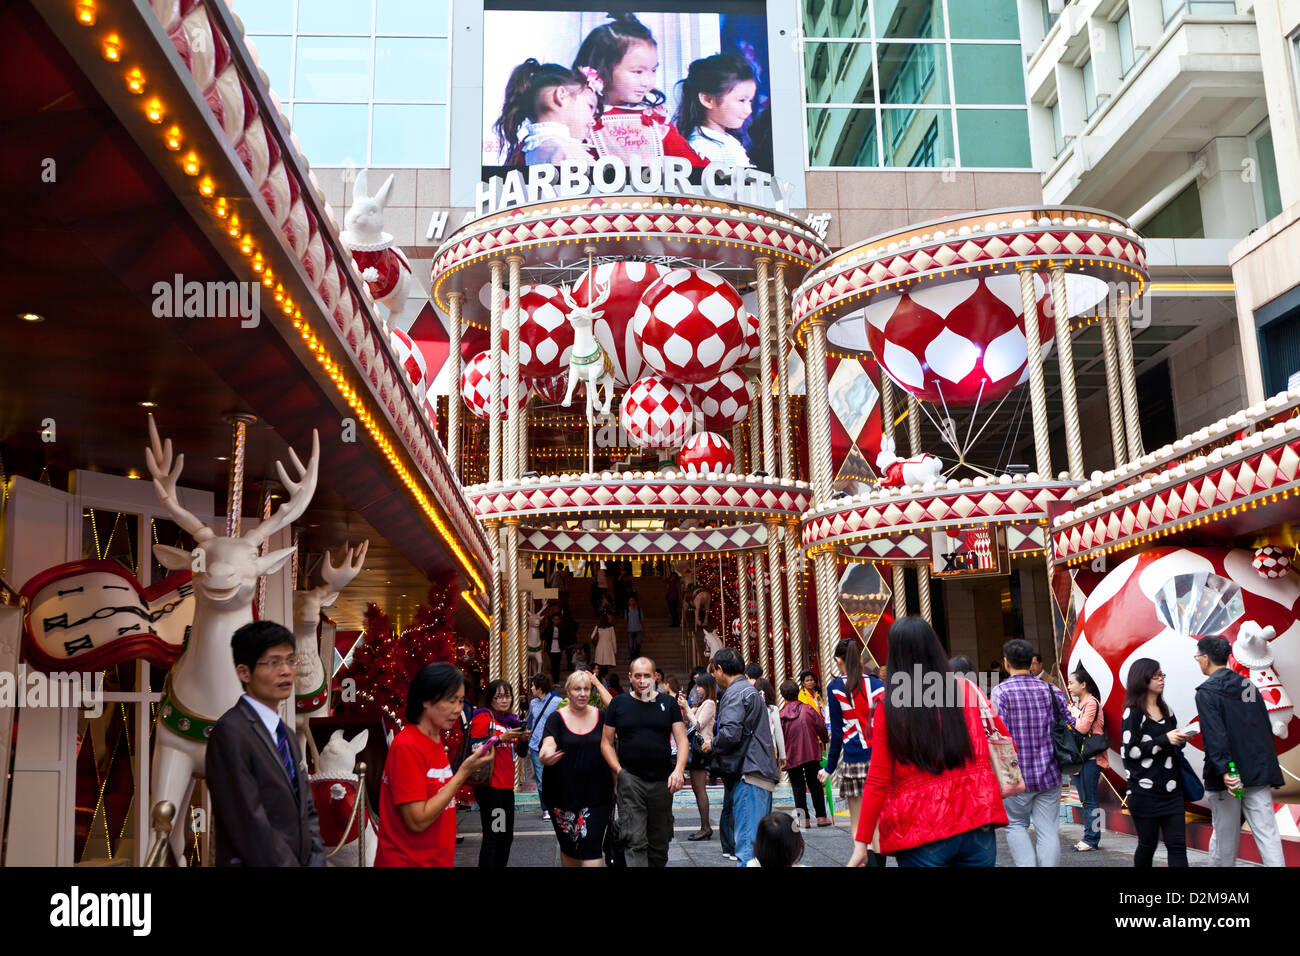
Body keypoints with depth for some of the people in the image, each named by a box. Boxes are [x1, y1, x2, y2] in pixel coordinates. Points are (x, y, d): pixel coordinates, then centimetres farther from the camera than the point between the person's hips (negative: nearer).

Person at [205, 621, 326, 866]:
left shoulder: (289, 736, 13)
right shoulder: (229, 733, -15)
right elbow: (249, 824, -20)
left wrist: (316, 861, -1)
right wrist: (289, 864, -18)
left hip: (301, 860, 8)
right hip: (255, 863, -8)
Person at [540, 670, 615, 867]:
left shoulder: (600, 716, 4)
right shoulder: (557, 718, -2)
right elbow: (548, 745, -18)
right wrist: (545, 758, -41)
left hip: (596, 793, 0)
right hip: (564, 792, 0)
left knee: (591, 847, -7)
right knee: (568, 847, 13)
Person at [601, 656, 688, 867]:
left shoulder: (668, 703, 6)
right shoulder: (618, 704, 4)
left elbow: (682, 740, 3)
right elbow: (606, 742, 7)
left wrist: (679, 770, -13)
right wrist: (618, 771, -7)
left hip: (662, 780, 2)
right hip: (630, 779, -2)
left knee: (660, 841, 12)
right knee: (635, 840, -12)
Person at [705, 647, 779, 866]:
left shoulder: (735, 693, -9)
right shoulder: (751, 690, 23)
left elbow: (730, 733, -22)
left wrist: (712, 745, -3)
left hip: (749, 775, -10)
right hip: (763, 774, 10)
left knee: (747, 843, -12)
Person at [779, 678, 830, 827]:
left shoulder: (780, 715, -5)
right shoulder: (808, 710, -3)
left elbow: (779, 737, -2)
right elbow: (821, 728, 2)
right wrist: (824, 739, 23)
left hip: (792, 756, -1)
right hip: (811, 753, 1)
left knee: (798, 787, 5)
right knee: (815, 785, 11)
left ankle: (804, 819, 2)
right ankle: (821, 817, 12)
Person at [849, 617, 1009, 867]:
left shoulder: (889, 709, -7)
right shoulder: (966, 689, 2)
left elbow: (878, 782, -7)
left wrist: (861, 842, -2)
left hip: (921, 829, -2)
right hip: (977, 823, 3)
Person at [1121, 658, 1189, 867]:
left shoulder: (1166, 710, 14)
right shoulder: (1133, 712, -7)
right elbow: (1128, 751, -14)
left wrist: (1180, 739, 3)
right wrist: (1165, 739, -17)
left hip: (1172, 791, 6)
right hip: (1145, 793, -6)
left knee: (1177, 844, -1)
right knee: (1148, 844, 4)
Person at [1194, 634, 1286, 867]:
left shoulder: (1207, 692, -8)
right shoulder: (1248, 685, 12)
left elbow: (1215, 736, -18)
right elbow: (1266, 728, 14)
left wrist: (1224, 771, -23)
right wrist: (1268, 766, 18)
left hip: (1228, 776, -5)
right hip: (1258, 773, 5)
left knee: (1225, 837, 6)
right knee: (1267, 834, 1)